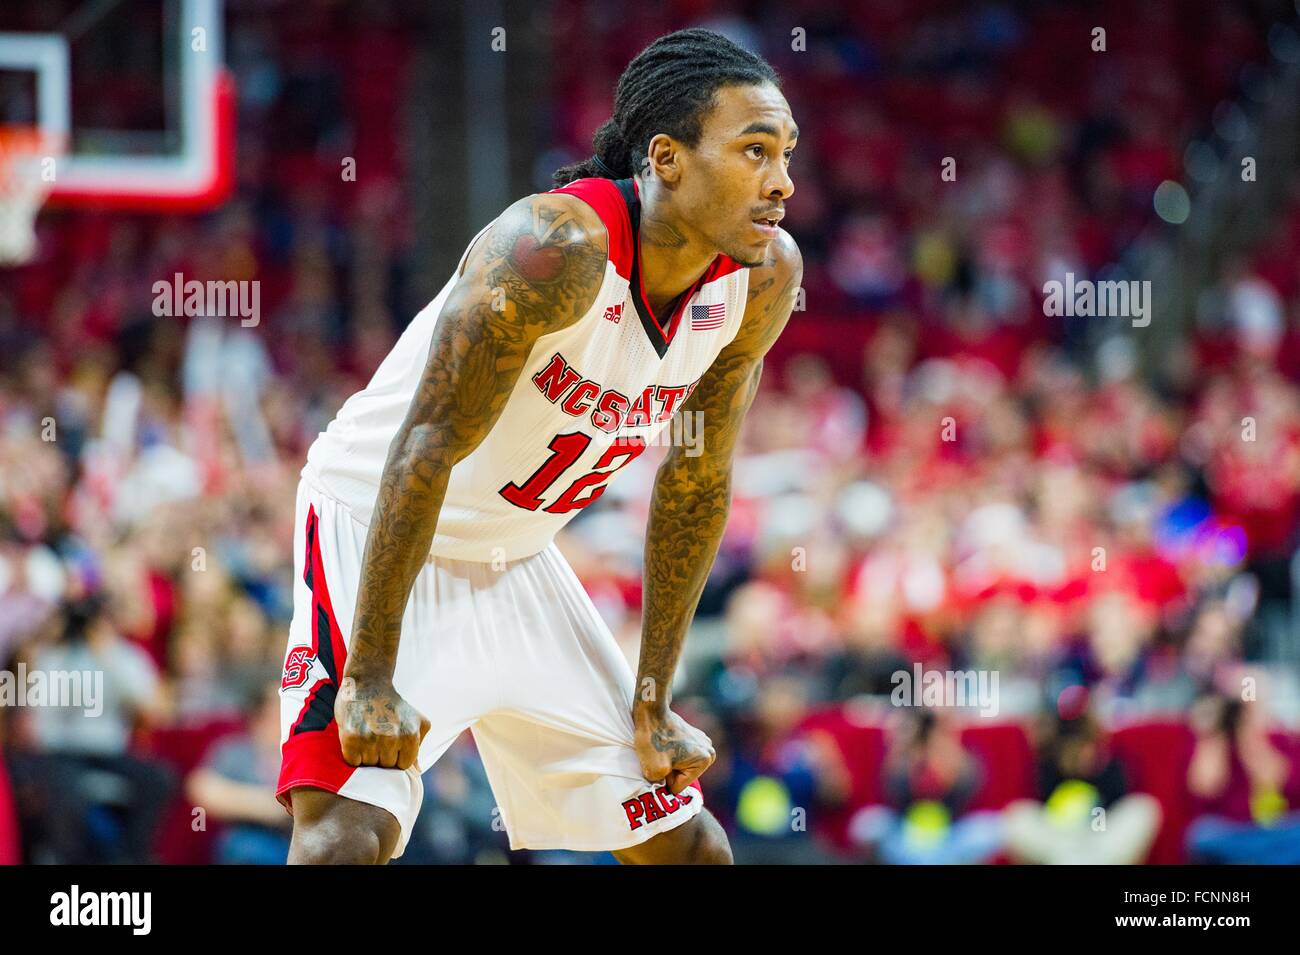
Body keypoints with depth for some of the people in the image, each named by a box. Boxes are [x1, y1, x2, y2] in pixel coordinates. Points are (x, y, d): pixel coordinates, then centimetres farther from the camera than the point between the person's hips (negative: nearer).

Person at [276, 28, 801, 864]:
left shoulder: (764, 278, -9)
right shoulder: (558, 247, -30)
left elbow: (696, 481, 3)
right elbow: (426, 450, -29)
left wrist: (654, 699, 4)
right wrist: (371, 679, -30)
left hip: (516, 562, 7)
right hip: (373, 525, -7)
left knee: (685, 843, 9)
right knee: (350, 830, -26)